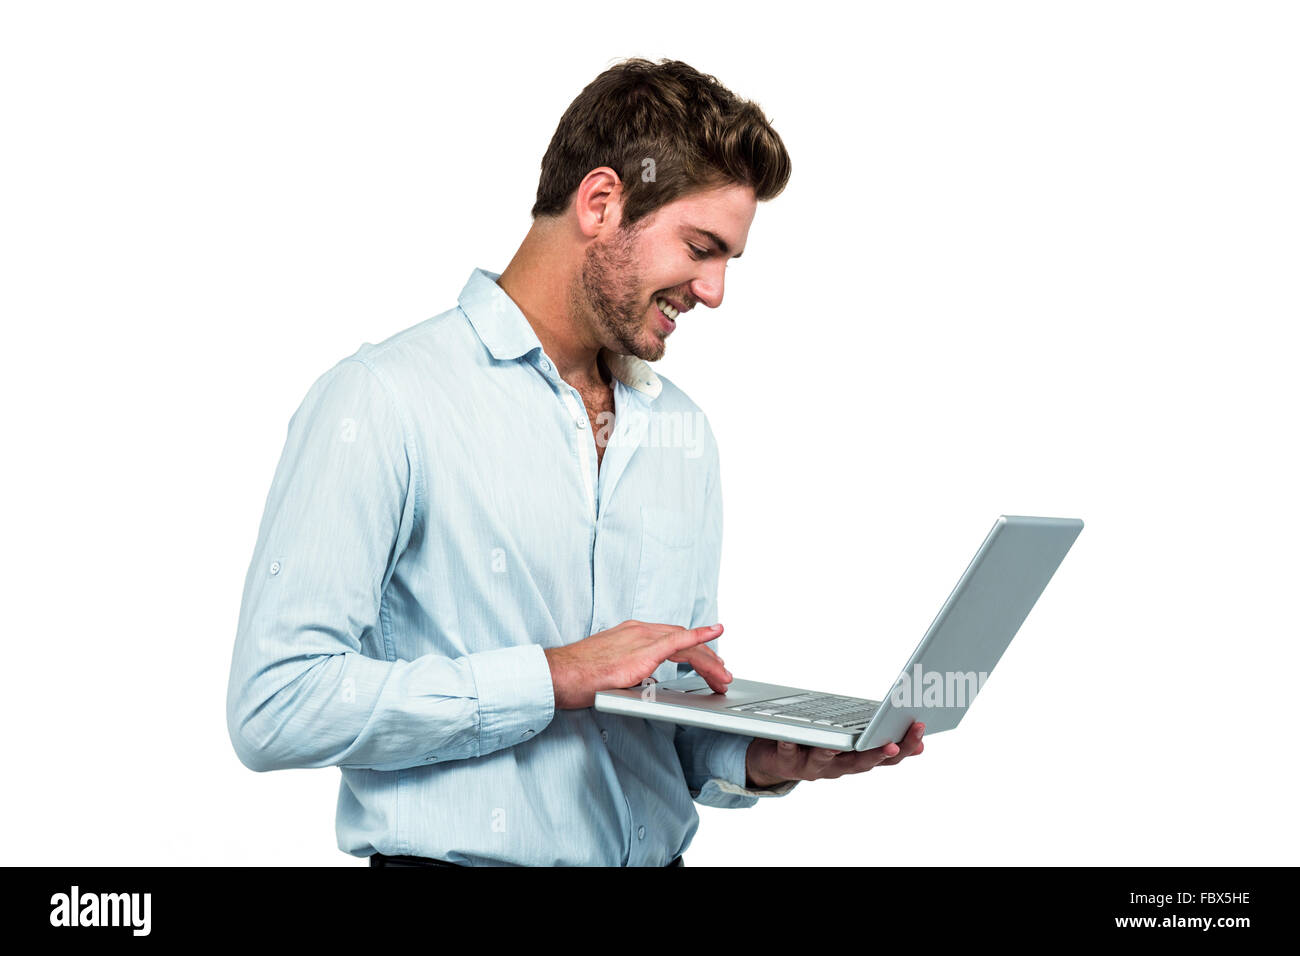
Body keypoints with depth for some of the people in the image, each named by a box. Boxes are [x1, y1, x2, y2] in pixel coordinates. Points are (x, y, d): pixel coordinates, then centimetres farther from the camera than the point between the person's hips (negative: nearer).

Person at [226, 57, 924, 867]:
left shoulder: (684, 433, 13)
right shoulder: (383, 401, -8)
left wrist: (757, 760, -2)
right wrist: (553, 675, -15)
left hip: (658, 852, 5)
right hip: (463, 859, -4)